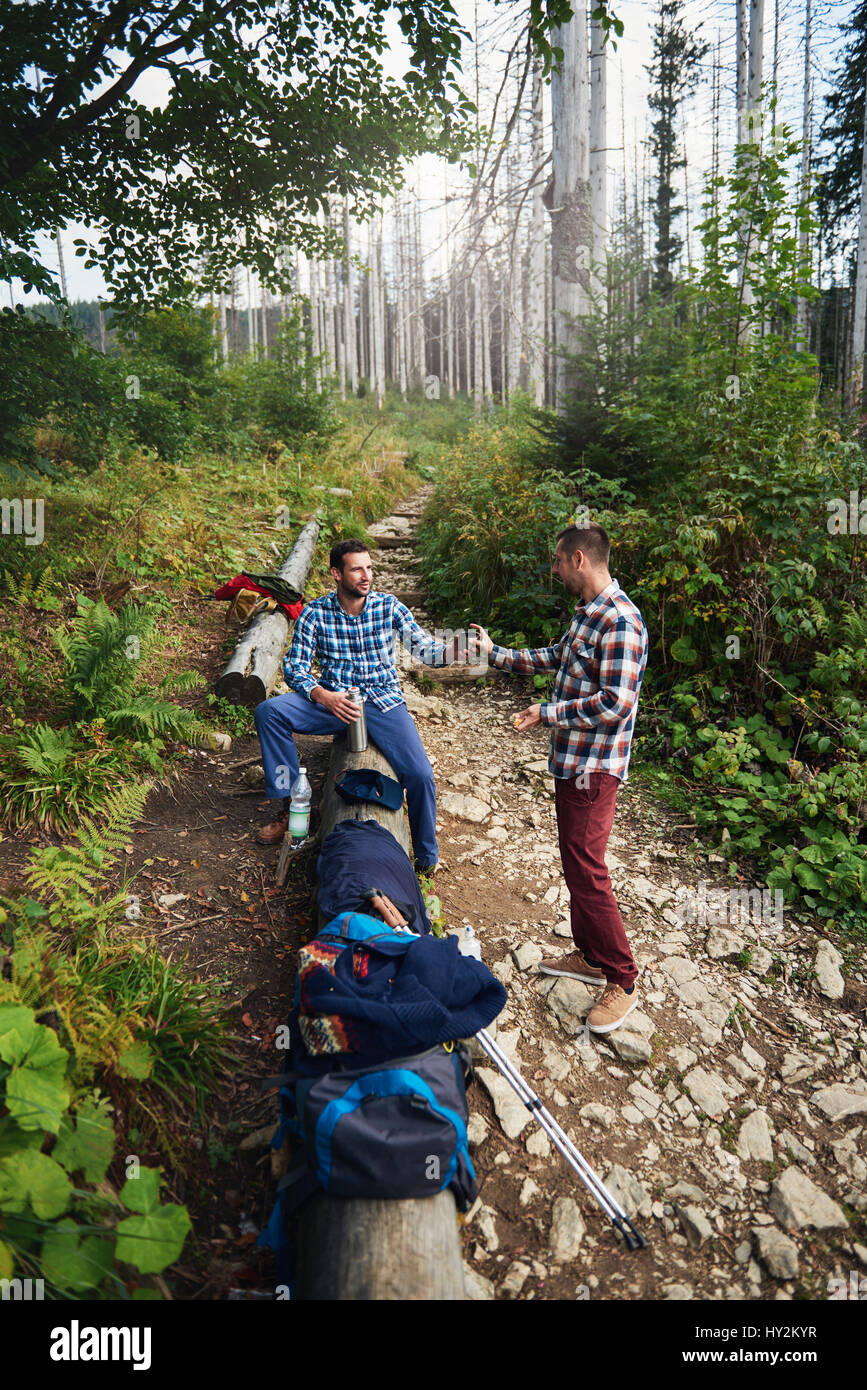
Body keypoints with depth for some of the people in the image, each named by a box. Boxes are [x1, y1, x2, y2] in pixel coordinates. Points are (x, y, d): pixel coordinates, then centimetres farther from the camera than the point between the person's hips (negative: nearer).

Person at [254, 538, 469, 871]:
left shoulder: (388, 606, -3)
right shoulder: (315, 613, -3)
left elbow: (424, 648, -11)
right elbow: (295, 666, -3)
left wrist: (454, 650, -35)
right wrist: (324, 697, -23)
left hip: (383, 702, -1)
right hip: (333, 700, 1)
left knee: (420, 775, -21)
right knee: (268, 712, -22)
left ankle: (427, 860, 4)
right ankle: (289, 806, -8)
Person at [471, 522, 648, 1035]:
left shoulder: (620, 622, -22)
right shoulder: (587, 612, 11)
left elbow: (616, 704, -27)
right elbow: (556, 656, 26)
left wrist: (548, 714, -20)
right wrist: (497, 653, 29)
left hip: (594, 769, -10)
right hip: (572, 762, 10)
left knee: (587, 872, -4)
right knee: (575, 863, 19)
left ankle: (623, 981, 13)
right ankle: (590, 957, 35)